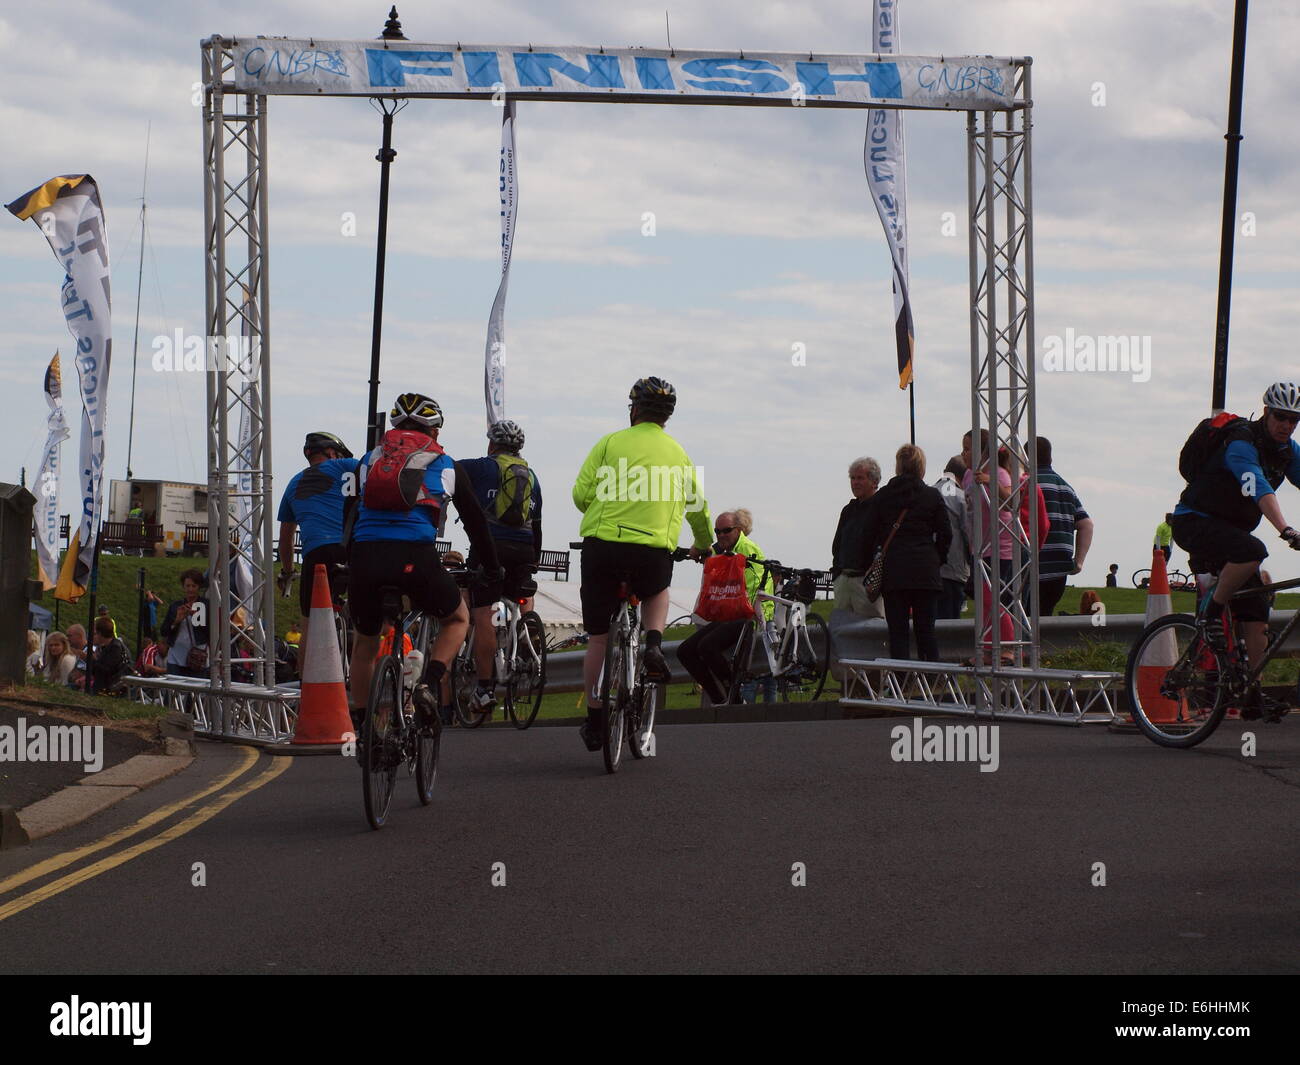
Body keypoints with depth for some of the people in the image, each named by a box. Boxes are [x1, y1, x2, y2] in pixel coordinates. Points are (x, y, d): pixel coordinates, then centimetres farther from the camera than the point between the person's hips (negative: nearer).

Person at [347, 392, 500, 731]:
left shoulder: (369, 461, 26)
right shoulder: (446, 466, 20)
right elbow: (475, 521, 24)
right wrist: (492, 567, 36)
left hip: (365, 559, 2)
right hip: (416, 558, -2)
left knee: (365, 640, 26)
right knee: (457, 619, 24)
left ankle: (359, 724, 23)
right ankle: (428, 685, 0)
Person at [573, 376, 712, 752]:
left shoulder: (610, 444, 5)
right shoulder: (678, 454, 15)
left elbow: (581, 495, 1)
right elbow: (698, 508, 26)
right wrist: (704, 545, 45)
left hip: (602, 543, -1)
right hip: (654, 551, 1)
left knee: (598, 637, 12)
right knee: (657, 593, 36)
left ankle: (594, 721, 15)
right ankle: (654, 645, 6)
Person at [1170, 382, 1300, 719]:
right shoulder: (1242, 443, -22)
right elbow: (1261, 492, -36)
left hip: (1230, 528, 8)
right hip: (1193, 523, -8)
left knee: (1256, 614, -4)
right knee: (1252, 551, -37)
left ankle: (1253, 696, -2)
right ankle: (1209, 612, -17)